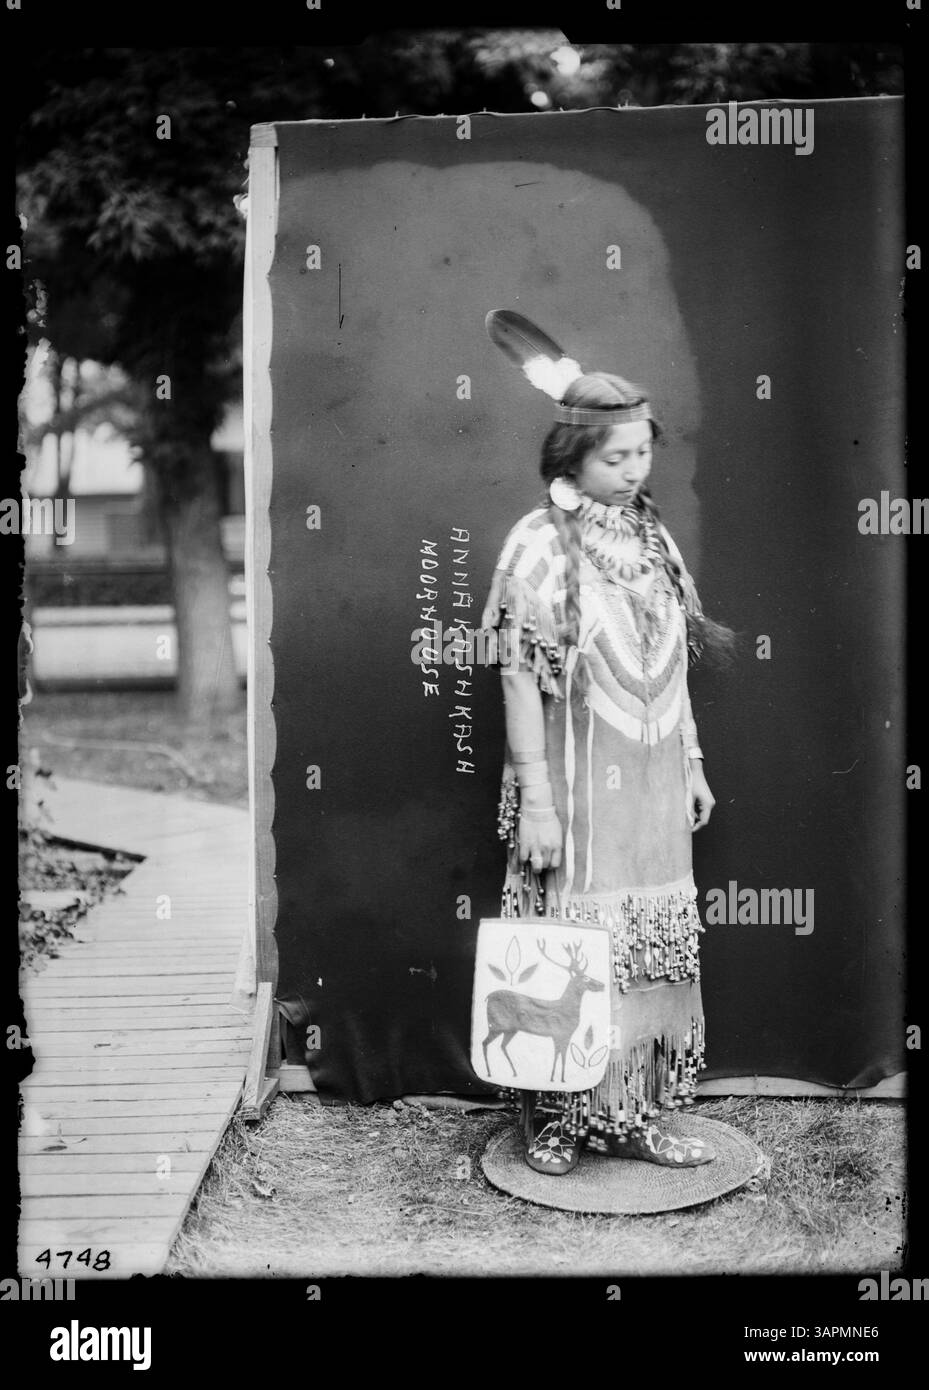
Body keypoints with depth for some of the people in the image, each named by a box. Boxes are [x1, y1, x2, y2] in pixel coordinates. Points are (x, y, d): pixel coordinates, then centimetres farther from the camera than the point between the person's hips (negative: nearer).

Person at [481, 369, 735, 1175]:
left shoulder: (652, 538, 9)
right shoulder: (540, 545, -10)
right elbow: (520, 676, -13)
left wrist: (692, 762, 14)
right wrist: (534, 798, -16)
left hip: (655, 782, 6)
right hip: (578, 783, -6)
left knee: (656, 947, 10)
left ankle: (635, 1115, 23)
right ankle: (557, 1119, 17)